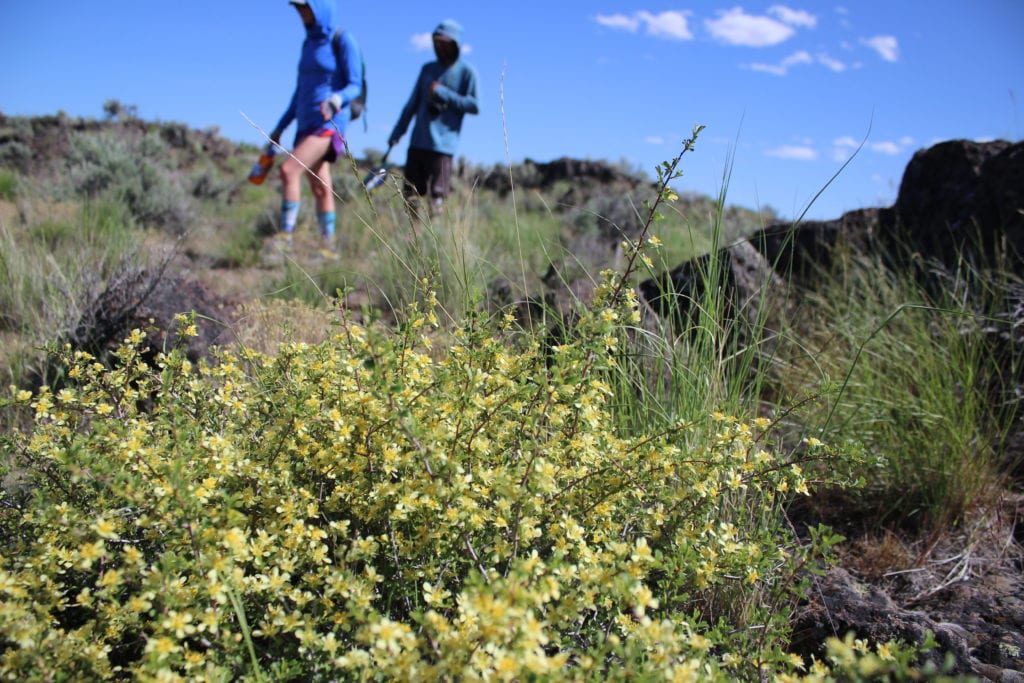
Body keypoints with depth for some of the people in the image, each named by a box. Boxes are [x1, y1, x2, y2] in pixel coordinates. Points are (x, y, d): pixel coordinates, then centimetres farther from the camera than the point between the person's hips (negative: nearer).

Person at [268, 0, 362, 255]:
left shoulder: (343, 40, -6)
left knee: (288, 170, -21)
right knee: (320, 187, 6)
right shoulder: (309, 43, 15)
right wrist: (280, 127, 20)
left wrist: (336, 99, -32)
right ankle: (328, 246, 11)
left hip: (329, 122, -7)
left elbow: (355, 86, -10)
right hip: (306, 123, 7)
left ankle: (286, 239, -17)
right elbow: (300, 91, 20)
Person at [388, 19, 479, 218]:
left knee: (437, 195, -7)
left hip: (443, 143, -5)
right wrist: (397, 132, 14)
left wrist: (443, 93, -9)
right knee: (410, 194, 5)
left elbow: (474, 106, -6)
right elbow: (413, 103, 19)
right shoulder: (427, 69, 16)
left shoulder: (467, 71, 2)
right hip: (418, 142, 5)